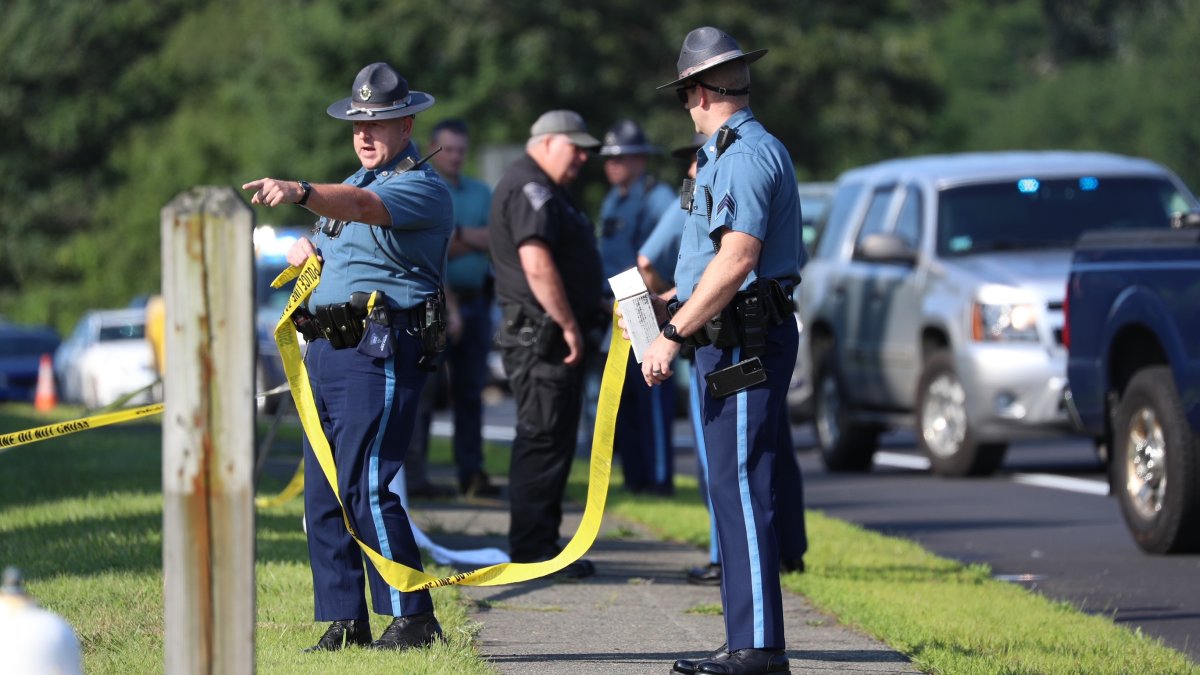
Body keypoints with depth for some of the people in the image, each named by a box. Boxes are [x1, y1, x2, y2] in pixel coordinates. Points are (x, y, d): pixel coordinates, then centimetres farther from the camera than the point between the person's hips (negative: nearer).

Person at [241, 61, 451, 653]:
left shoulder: (421, 188, -8)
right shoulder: (355, 182, 21)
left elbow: (360, 206, -29)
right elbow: (307, 249, 30)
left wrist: (300, 192, -47)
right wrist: (305, 250, 5)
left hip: (380, 352, -9)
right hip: (326, 348, 9)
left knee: (366, 487, -15)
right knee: (322, 491, 7)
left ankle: (412, 617, -10)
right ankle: (343, 620, 12)